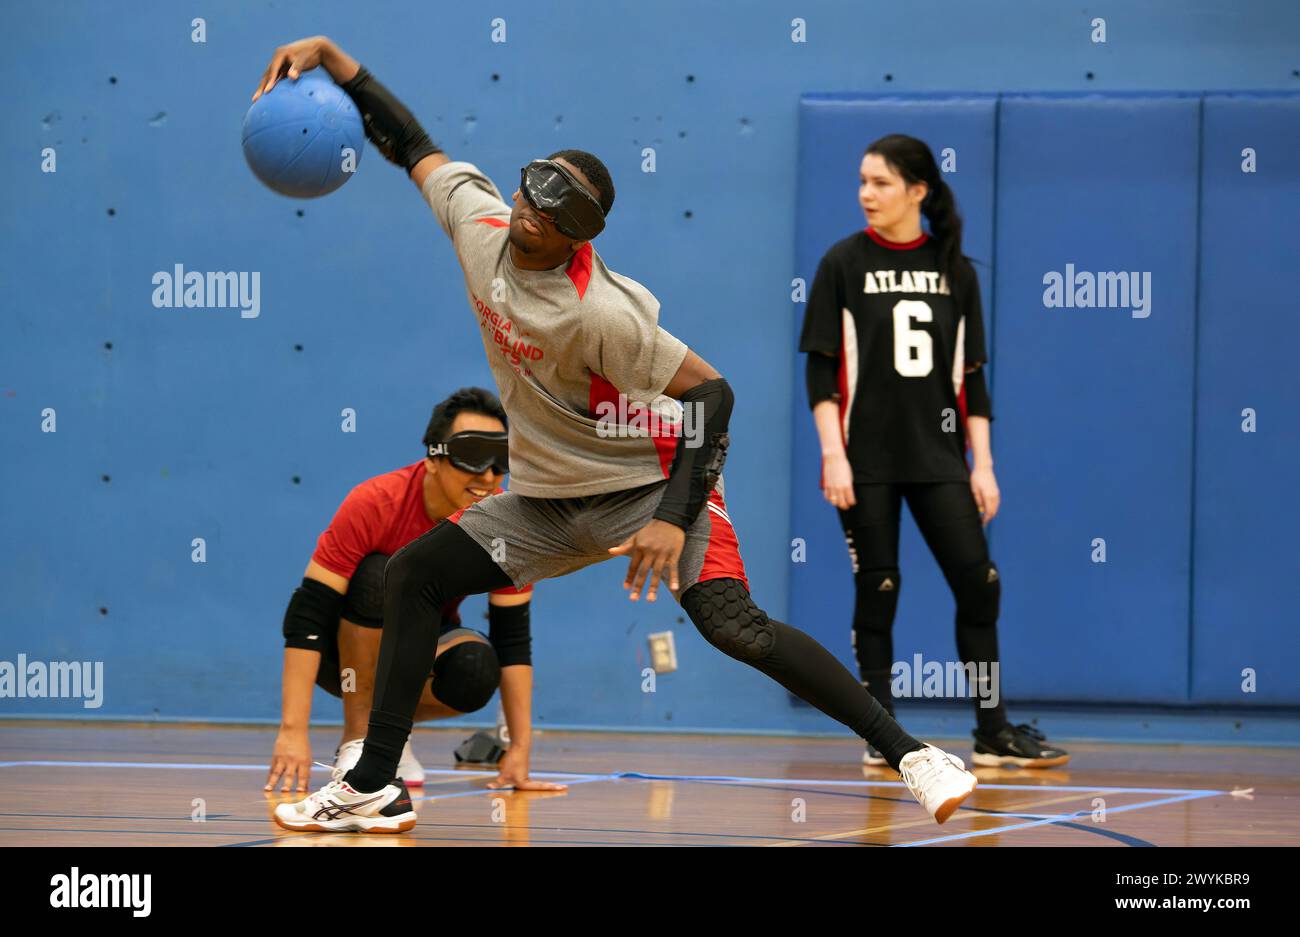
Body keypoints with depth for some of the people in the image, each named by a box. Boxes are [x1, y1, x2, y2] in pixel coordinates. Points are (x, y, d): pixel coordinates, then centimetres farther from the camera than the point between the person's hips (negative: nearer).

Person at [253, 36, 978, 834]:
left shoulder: (598, 312, -28)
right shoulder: (479, 224, -9)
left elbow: (711, 393, -28)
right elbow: (413, 145, 7)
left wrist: (674, 520, -35)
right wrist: (329, 57, 1)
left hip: (648, 482, -8)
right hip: (548, 496, 8)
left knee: (733, 626, -24)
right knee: (415, 573, 0)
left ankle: (910, 754, -21)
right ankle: (375, 788, 6)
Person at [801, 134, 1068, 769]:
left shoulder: (955, 270, 6)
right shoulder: (844, 264, 0)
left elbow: (971, 377, 9)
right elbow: (822, 370, -3)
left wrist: (983, 465, 3)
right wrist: (833, 454, -11)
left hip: (937, 457, 2)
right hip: (866, 459, -2)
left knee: (978, 584, -4)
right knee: (877, 590, -1)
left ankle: (993, 733, 3)